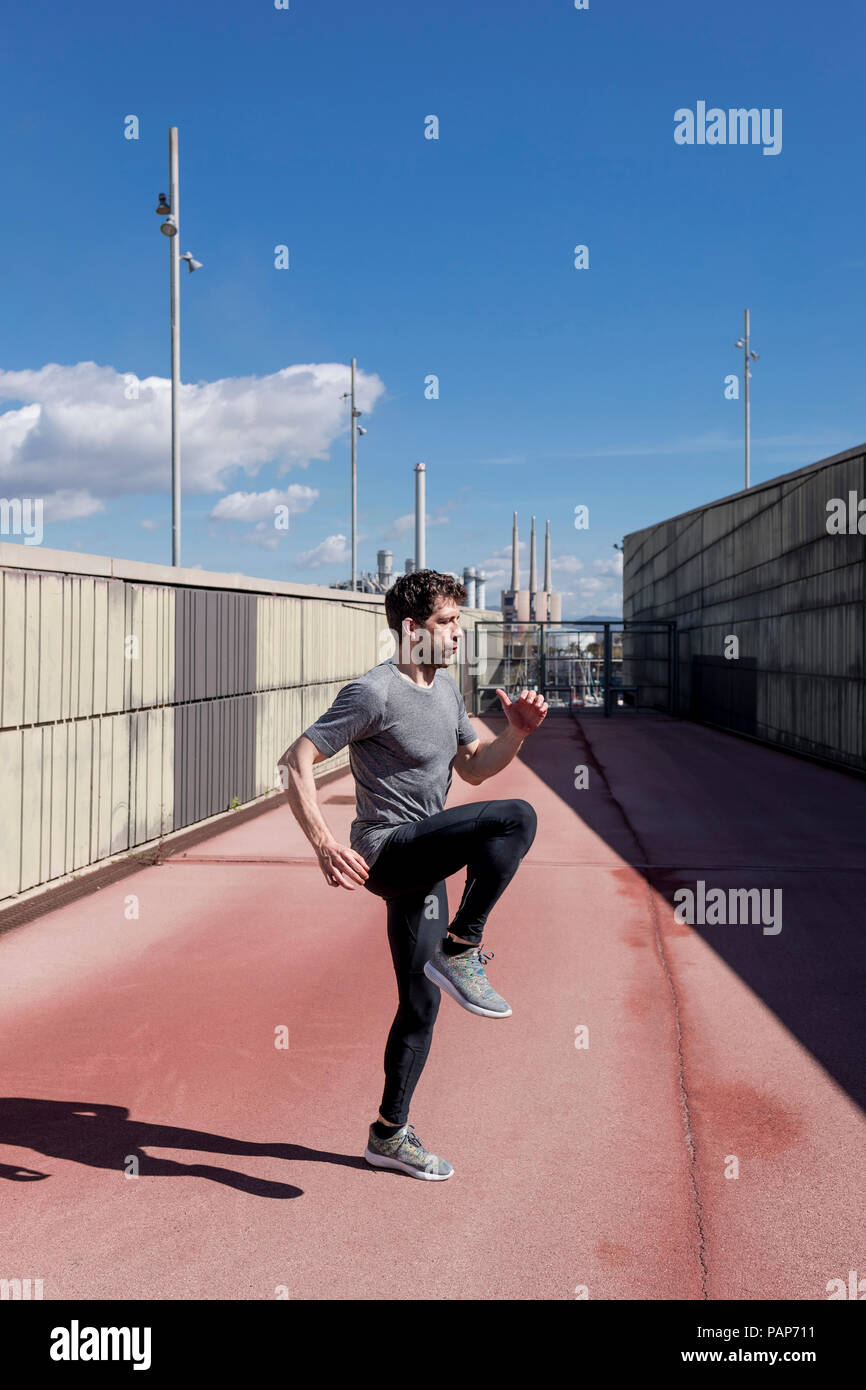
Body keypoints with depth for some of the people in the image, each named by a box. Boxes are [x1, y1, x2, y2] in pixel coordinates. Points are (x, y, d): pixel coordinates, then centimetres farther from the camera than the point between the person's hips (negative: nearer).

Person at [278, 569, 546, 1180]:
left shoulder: (446, 688, 13)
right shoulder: (375, 692, -14)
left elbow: (472, 767, 22)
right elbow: (297, 762, -16)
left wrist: (516, 733, 2)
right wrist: (324, 843, -30)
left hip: (424, 867, 8)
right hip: (386, 852, -8)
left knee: (421, 1004, 13)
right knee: (516, 818, -25)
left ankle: (390, 1135, 28)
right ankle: (461, 952, -17)